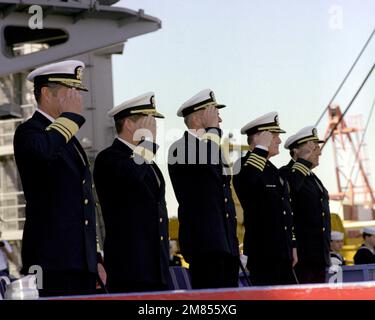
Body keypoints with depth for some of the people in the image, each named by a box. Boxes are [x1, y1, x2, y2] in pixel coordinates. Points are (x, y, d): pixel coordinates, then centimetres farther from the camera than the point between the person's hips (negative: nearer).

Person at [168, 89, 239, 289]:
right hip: (204, 243, -9)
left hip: (226, 245, 9)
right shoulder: (180, 149, -4)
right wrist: (212, 128, -9)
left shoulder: (217, 149, 24)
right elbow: (206, 159, -27)